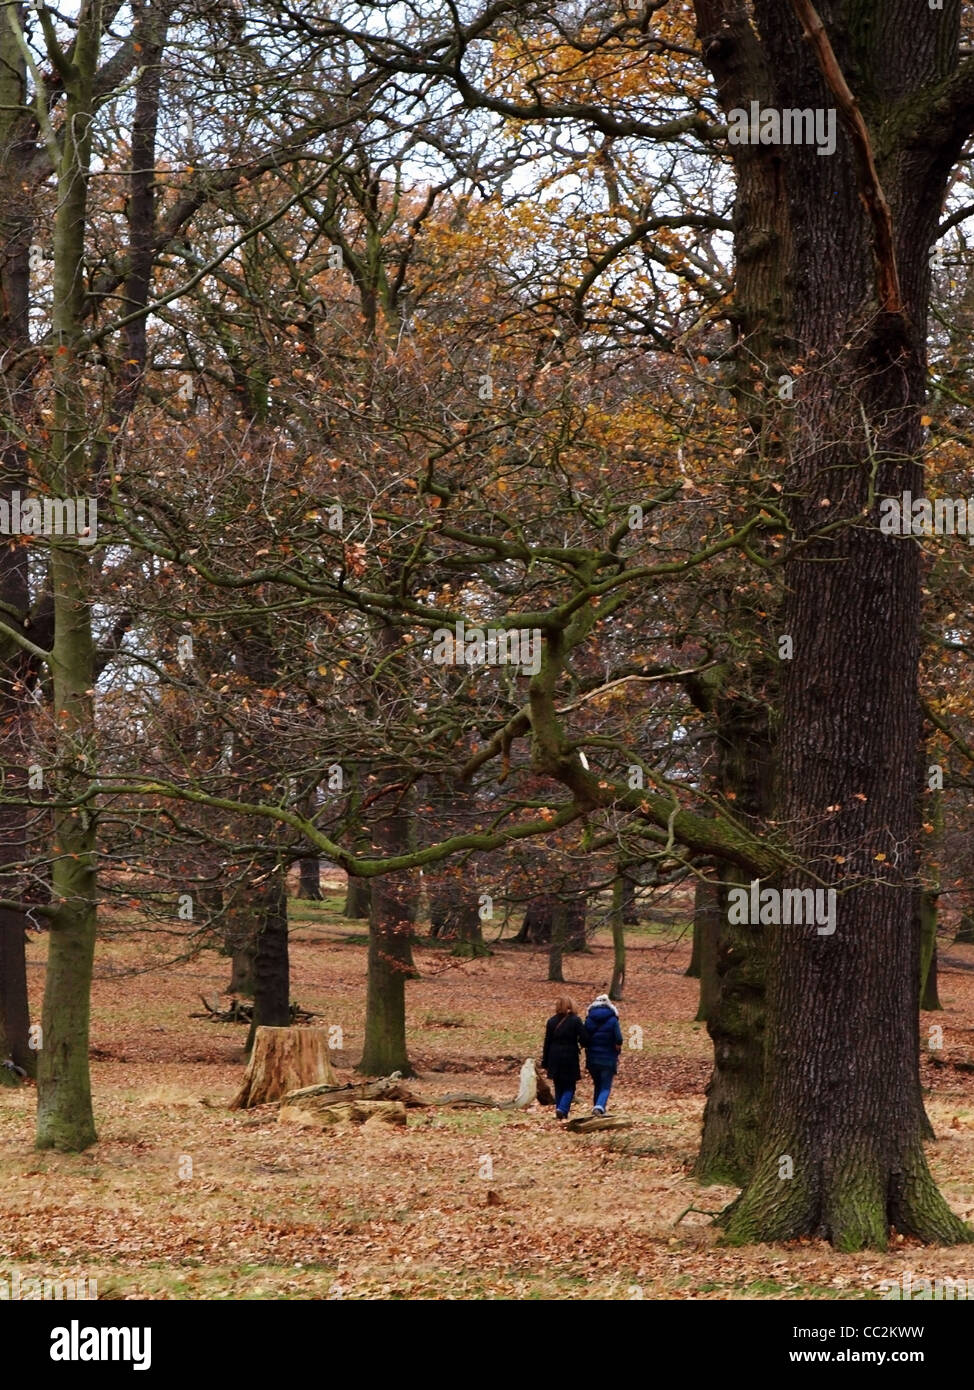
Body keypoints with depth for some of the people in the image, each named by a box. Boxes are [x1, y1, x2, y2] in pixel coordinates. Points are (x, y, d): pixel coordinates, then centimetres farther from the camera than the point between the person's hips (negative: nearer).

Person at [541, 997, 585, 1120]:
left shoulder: (551, 1021, 2)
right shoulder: (575, 1020, -6)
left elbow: (547, 1043, 4)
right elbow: (583, 1039, -11)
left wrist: (544, 1063, 8)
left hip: (554, 1058, 2)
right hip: (570, 1058, -2)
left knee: (558, 1087, 14)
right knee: (569, 1087, 4)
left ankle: (560, 1110, 14)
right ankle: (562, 1109, -16)